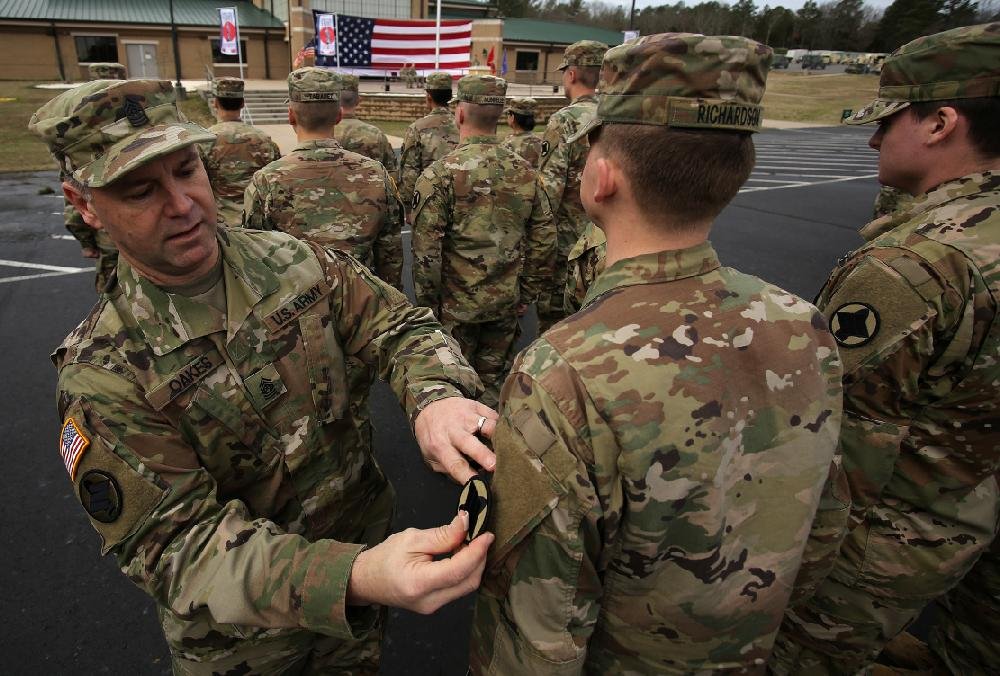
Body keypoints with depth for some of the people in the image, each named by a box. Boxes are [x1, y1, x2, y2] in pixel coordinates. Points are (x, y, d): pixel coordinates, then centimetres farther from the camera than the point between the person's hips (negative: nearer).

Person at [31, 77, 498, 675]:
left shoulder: (294, 262, -11)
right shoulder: (103, 377, -22)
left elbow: (399, 324, -12)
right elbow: (174, 544, -26)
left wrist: (435, 396, -37)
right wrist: (355, 577, -43)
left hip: (363, 543, 3)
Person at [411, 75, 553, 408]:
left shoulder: (440, 174, -14)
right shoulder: (524, 171, 0)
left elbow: (426, 251, -15)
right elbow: (543, 238, 4)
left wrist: (427, 303, -3)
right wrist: (525, 292, 12)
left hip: (456, 306, -4)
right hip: (506, 305, 4)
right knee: (494, 384, 19)